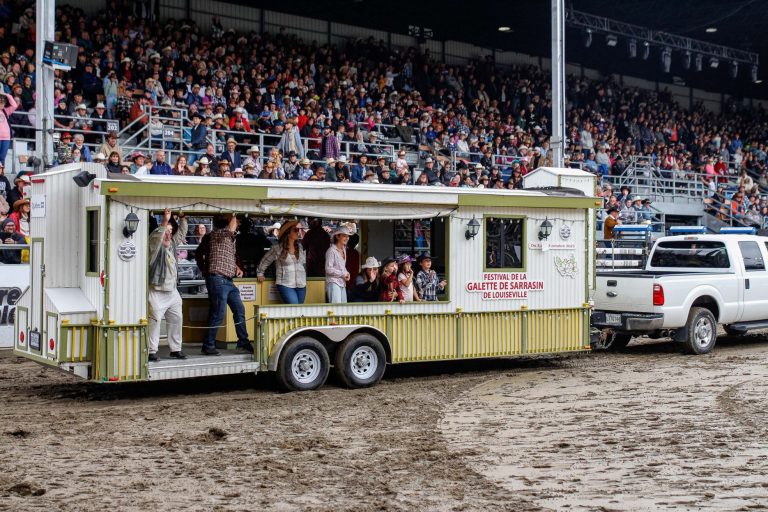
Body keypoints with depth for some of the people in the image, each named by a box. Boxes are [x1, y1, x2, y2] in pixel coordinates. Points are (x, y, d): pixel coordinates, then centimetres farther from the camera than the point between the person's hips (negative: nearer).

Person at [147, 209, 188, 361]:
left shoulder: (172, 244, 13)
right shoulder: (155, 245, -8)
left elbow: (182, 233, 23)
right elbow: (156, 237, -29)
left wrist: (182, 218, 10)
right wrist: (165, 221, -34)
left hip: (172, 291, 8)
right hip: (157, 291, -8)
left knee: (176, 319, 10)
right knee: (155, 320, -10)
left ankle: (175, 349, 19)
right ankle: (151, 351, -7)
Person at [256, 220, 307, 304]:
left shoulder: (300, 247, 9)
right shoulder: (277, 248, -4)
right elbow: (265, 261, 7)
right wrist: (260, 274, 10)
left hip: (301, 285, 5)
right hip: (285, 285, -5)